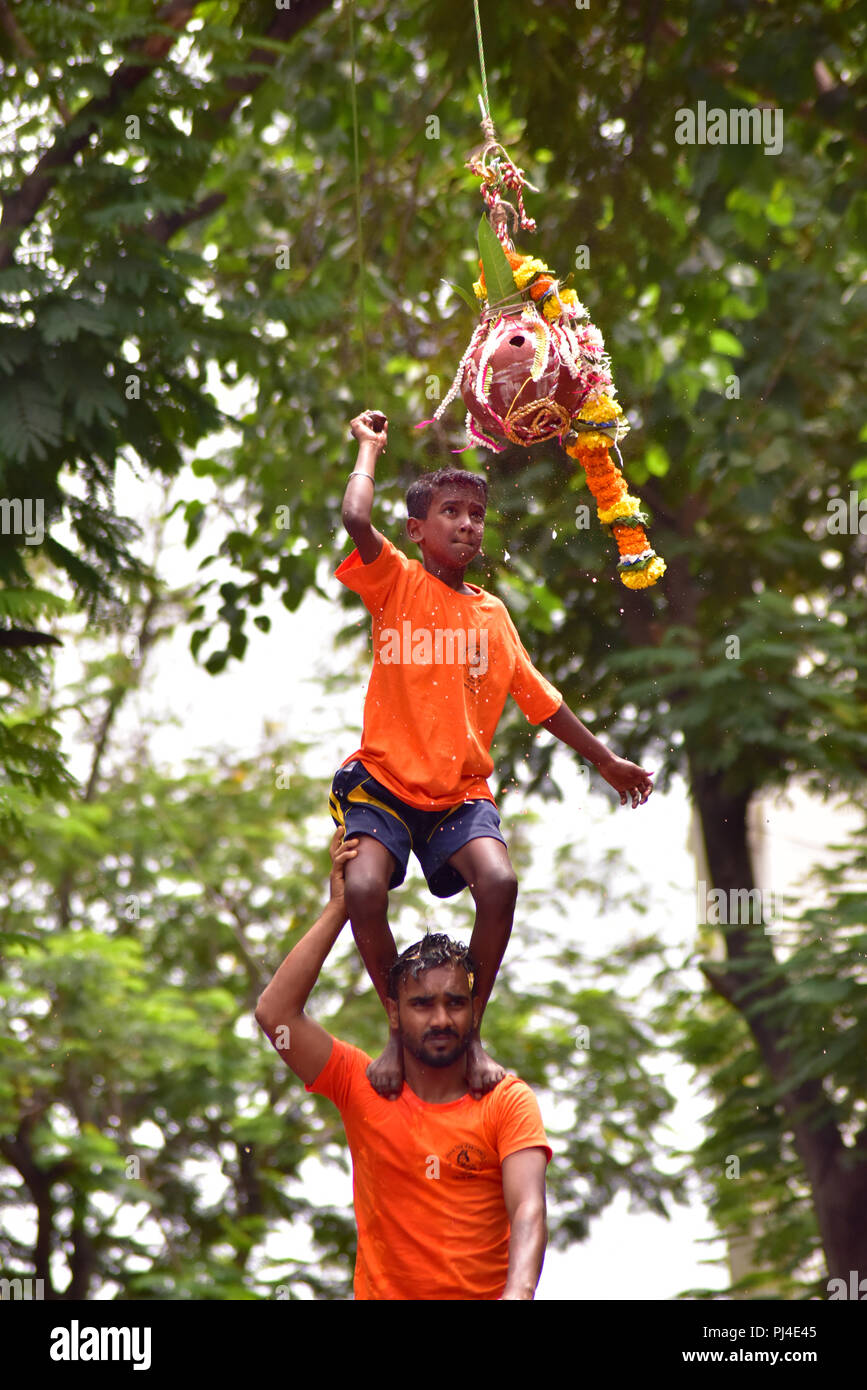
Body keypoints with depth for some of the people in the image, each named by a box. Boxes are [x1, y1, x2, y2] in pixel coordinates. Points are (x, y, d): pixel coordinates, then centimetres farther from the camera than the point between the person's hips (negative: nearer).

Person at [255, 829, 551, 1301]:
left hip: (484, 1293, -1)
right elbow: (275, 1012, -2)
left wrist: (518, 1292, -29)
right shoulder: (365, 1088, 6)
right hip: (382, 1290, 1)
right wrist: (338, 908, 1)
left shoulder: (507, 1101, 3)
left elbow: (528, 1208, -10)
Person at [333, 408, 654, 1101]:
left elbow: (541, 699, 23)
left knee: (499, 881, -26)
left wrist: (608, 762, 28)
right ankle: (401, 1026, -5)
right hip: (383, 781, -3)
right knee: (365, 887, -29)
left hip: (461, 791, 3)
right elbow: (356, 518, -19)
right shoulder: (397, 582, 1)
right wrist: (370, 448, -2)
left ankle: (468, 1031, -7)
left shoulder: (493, 614, 14)